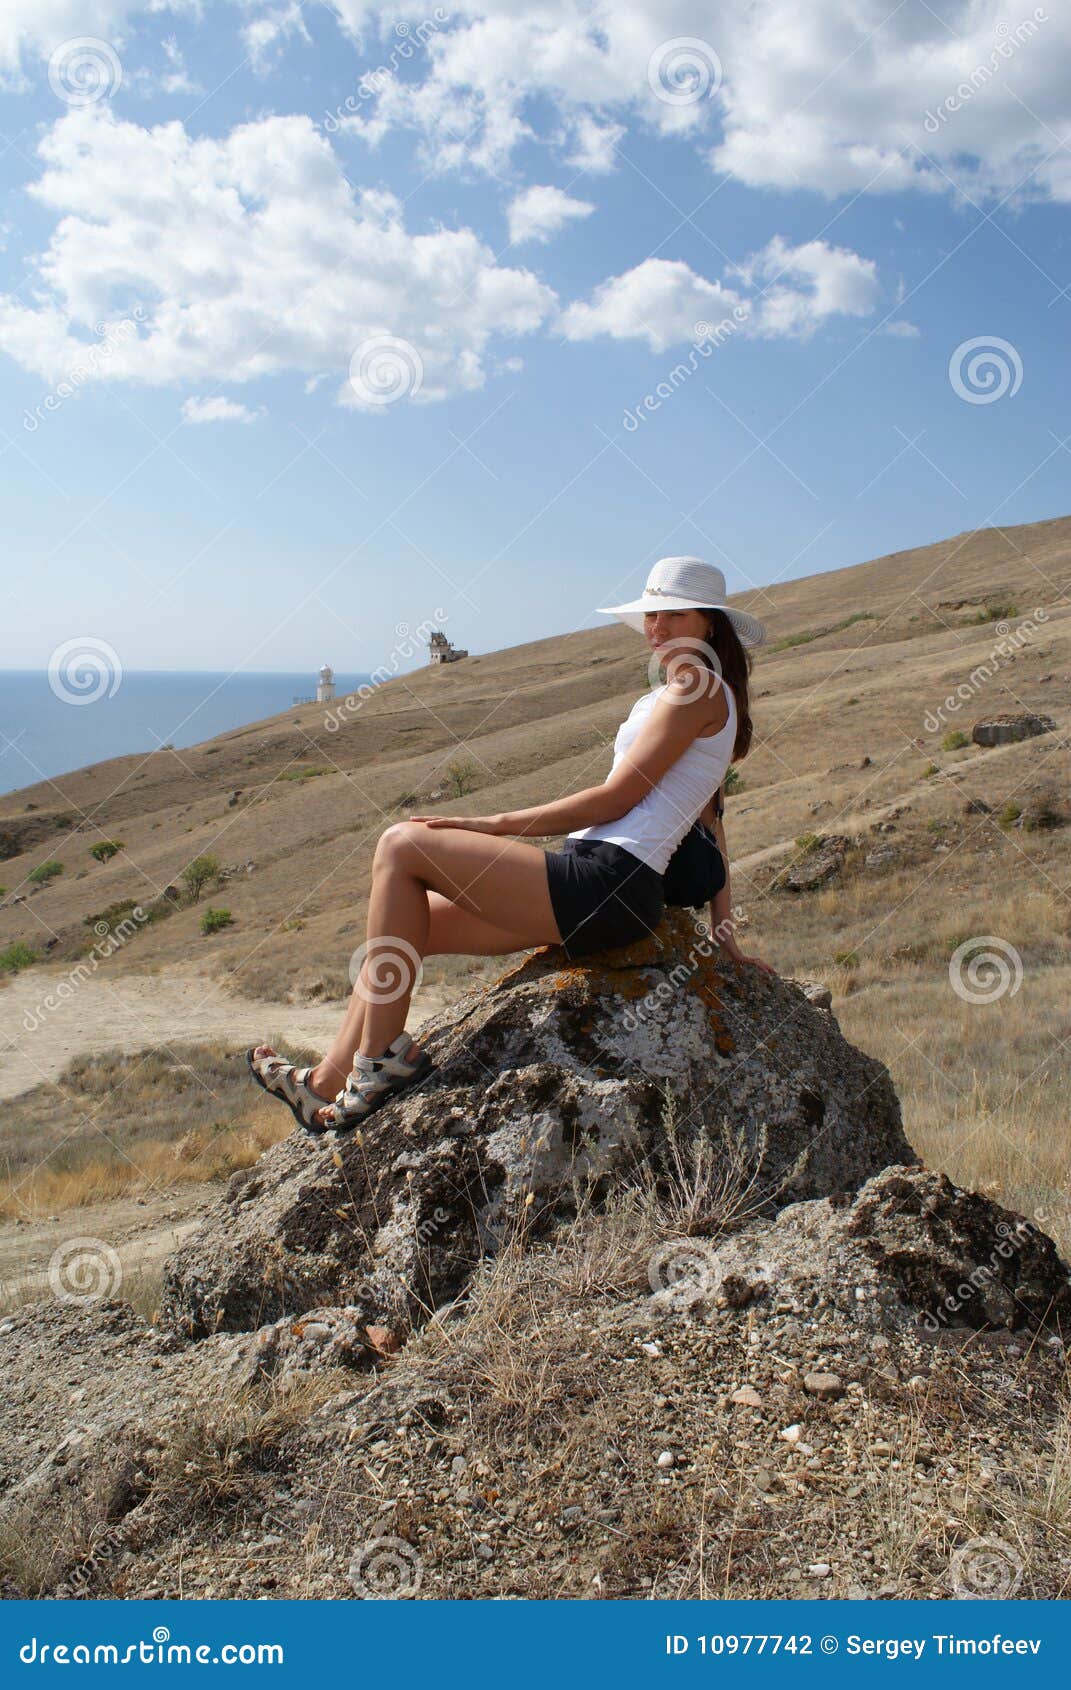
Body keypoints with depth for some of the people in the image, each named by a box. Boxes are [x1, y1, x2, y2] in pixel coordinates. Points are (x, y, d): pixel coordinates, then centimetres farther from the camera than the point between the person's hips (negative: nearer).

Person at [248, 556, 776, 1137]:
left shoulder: (698, 688, -6)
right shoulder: (684, 694, 25)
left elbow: (616, 798, -12)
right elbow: (711, 823, 22)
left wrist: (493, 825, -10)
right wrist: (723, 929, 18)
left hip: (610, 885, -10)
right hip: (593, 887, 10)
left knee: (402, 845, -14)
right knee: (408, 923, 9)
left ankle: (381, 1057, -9)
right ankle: (329, 1084, 13)